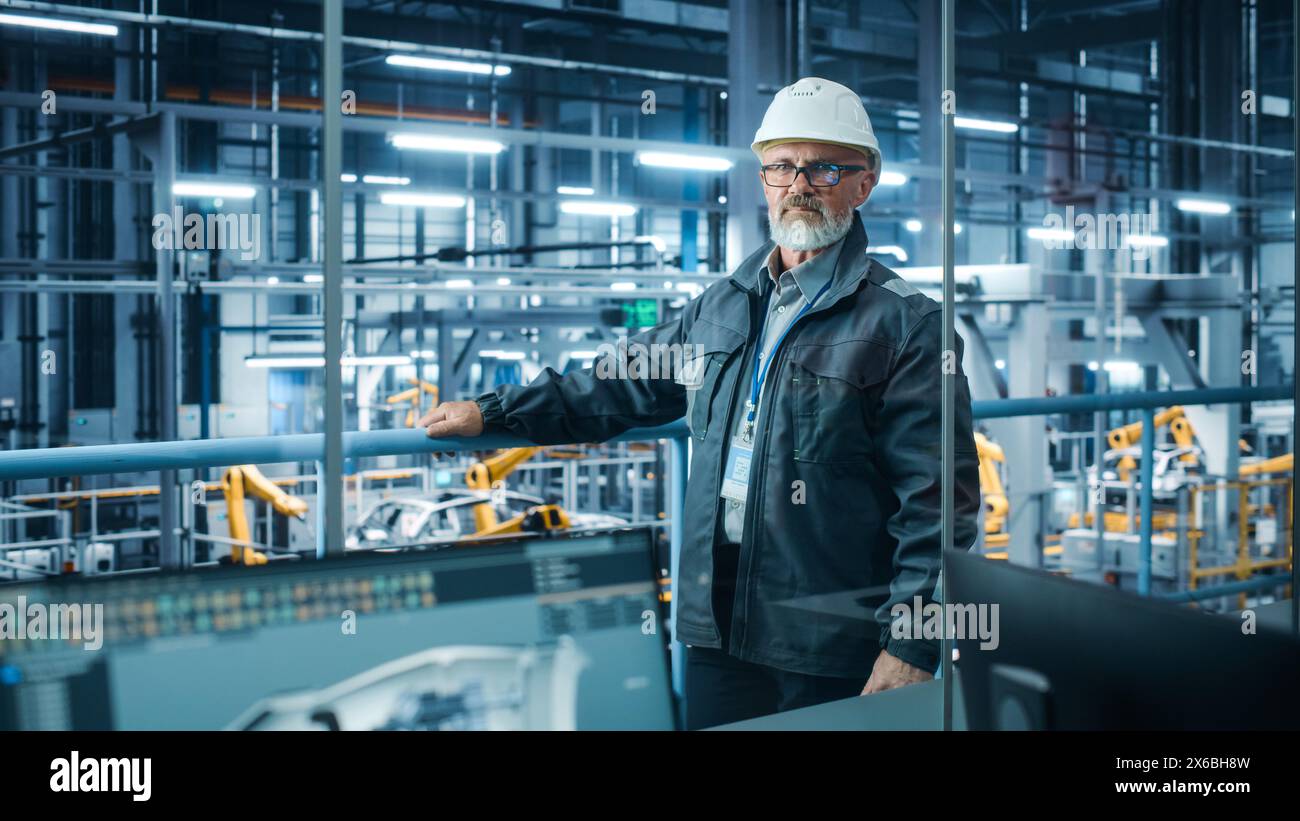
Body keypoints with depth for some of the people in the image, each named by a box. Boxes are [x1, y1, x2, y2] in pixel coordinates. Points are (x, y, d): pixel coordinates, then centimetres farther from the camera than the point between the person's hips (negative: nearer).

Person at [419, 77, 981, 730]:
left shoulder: (908, 325, -8)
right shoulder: (722, 306, 12)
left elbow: (937, 500, -11)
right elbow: (624, 384, 23)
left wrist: (911, 648, -15)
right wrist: (492, 413, 19)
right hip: (717, 633, 6)